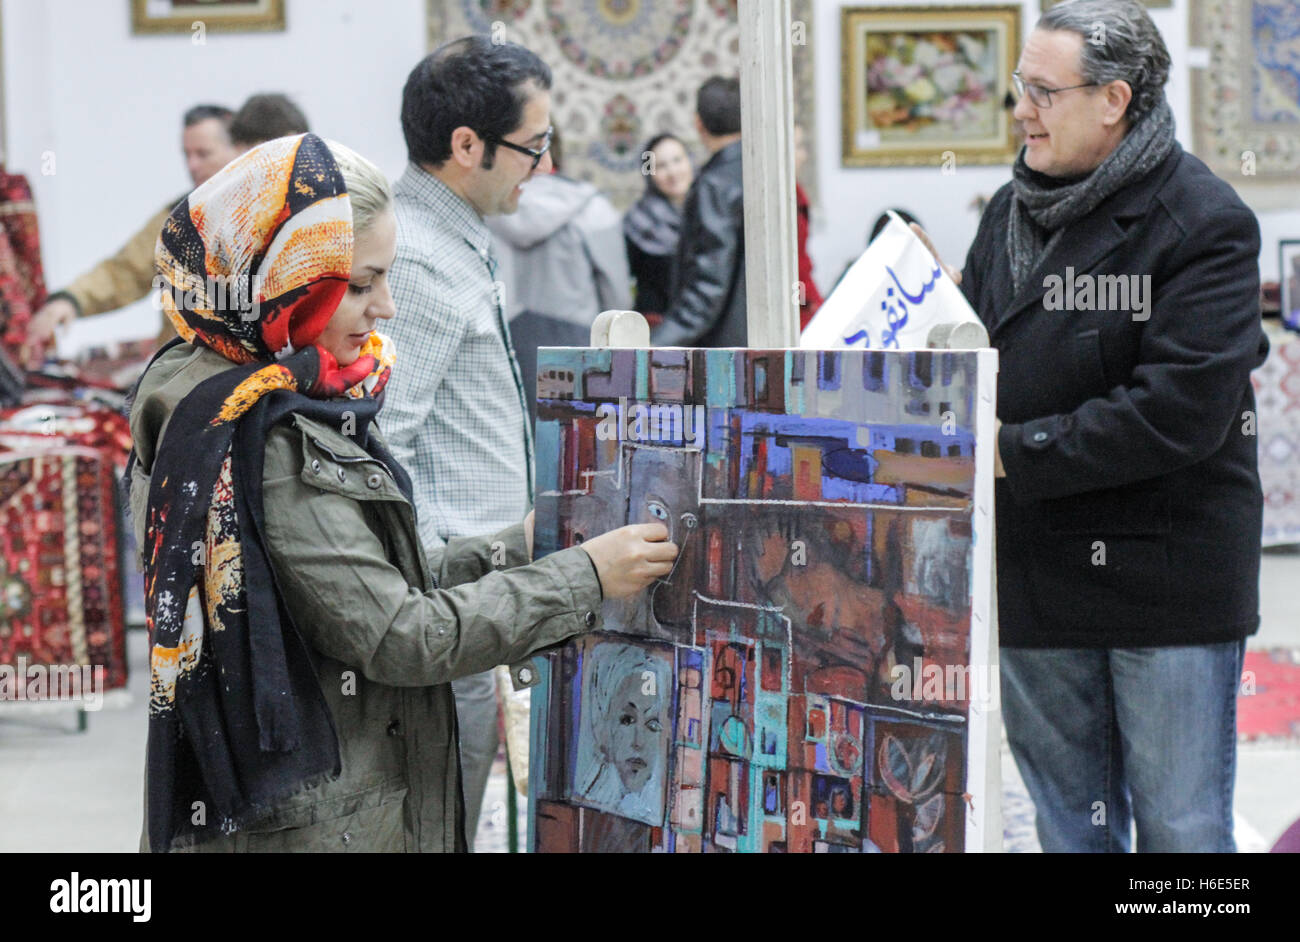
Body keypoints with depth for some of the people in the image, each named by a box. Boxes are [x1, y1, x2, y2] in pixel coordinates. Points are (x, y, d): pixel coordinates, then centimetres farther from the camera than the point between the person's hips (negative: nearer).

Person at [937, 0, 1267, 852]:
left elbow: (1180, 409, -21)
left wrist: (1013, 454, -18)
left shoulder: (1204, 223, -12)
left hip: (1166, 578, -6)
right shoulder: (1011, 213, 11)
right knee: (1069, 820, 16)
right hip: (1036, 573, 7)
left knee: (1181, 828, 2)